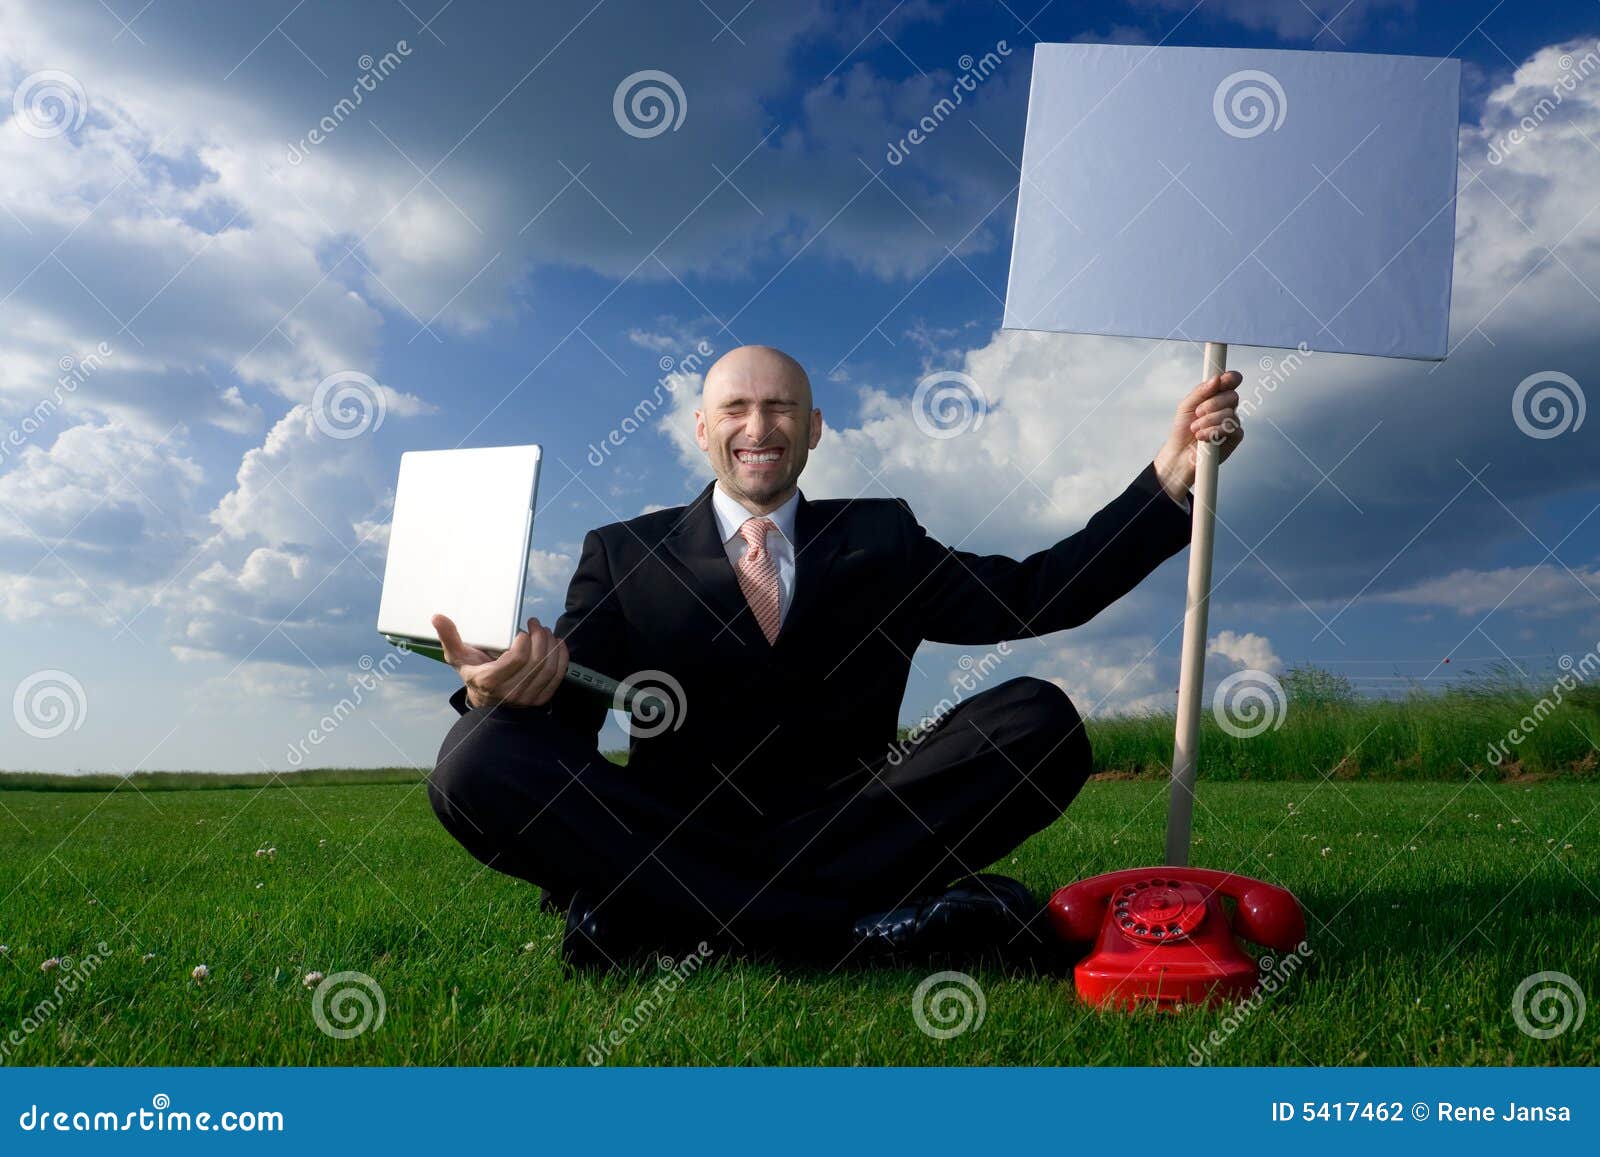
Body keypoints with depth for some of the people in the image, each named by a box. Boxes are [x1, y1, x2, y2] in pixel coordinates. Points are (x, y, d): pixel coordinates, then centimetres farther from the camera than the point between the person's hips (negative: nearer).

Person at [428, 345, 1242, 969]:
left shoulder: (879, 539, 16)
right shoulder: (624, 555, 13)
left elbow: (1031, 596, 5)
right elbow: (567, 688, -1)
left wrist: (1171, 476, -3)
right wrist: (509, 685, -26)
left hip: (842, 828, 1)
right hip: (674, 838, 0)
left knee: (1036, 719, -21)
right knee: (480, 759, -27)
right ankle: (865, 924, -30)